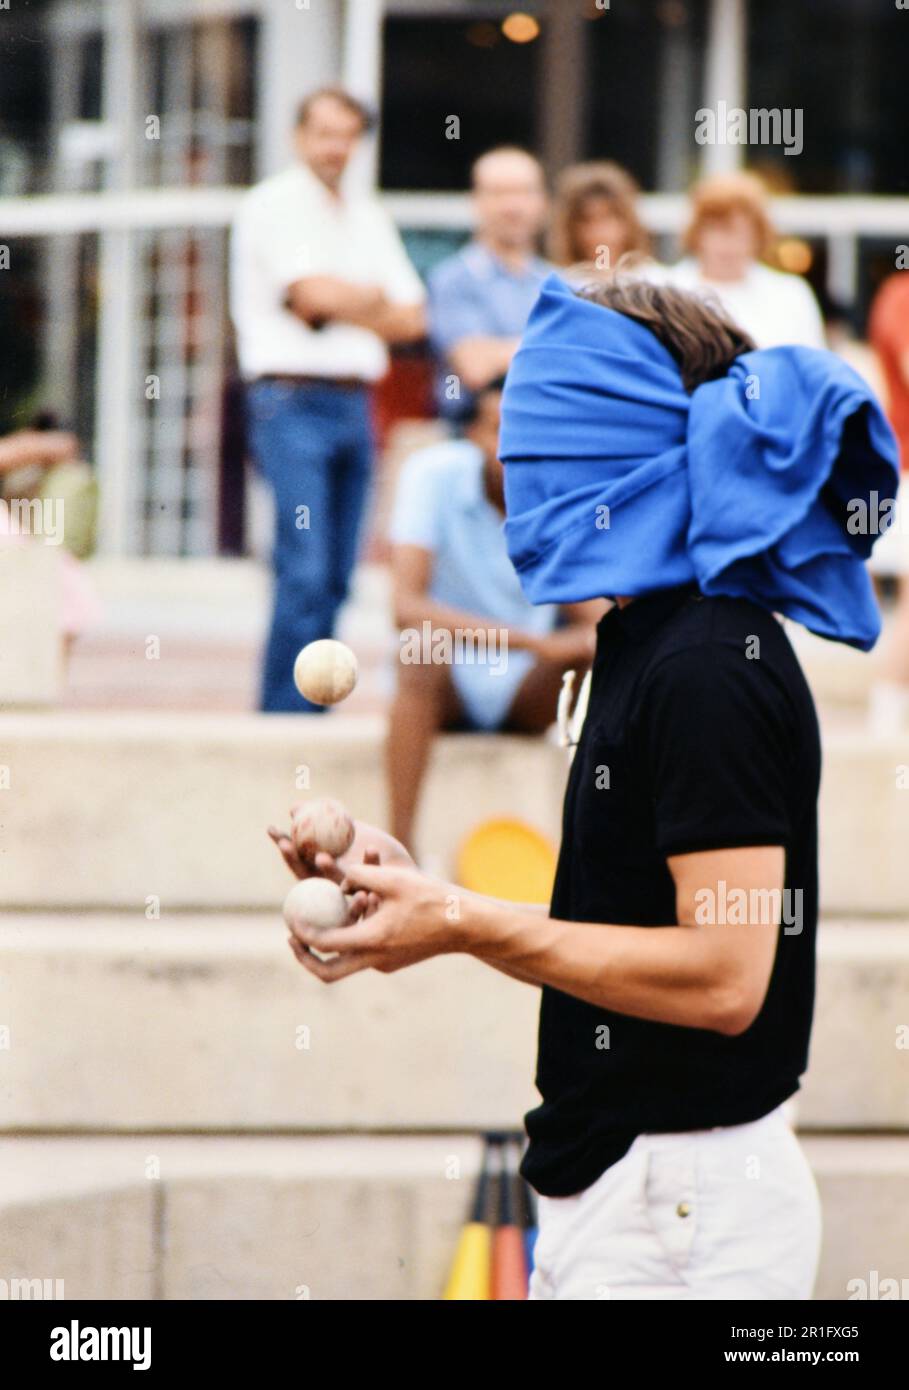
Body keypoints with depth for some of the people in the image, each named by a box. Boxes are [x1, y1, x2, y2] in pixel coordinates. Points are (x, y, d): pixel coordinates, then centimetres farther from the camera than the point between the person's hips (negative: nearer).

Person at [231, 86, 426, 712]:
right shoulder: (273, 205, -2)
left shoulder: (369, 217, 18)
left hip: (354, 402, 7)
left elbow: (411, 319, 10)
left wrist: (340, 303, -7)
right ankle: (284, 710, -11)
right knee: (305, 571, -14)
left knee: (336, 576, 5)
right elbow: (314, 293, -16)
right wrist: (373, 299, 1)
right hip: (292, 401, -7)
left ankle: (310, 708, 9)